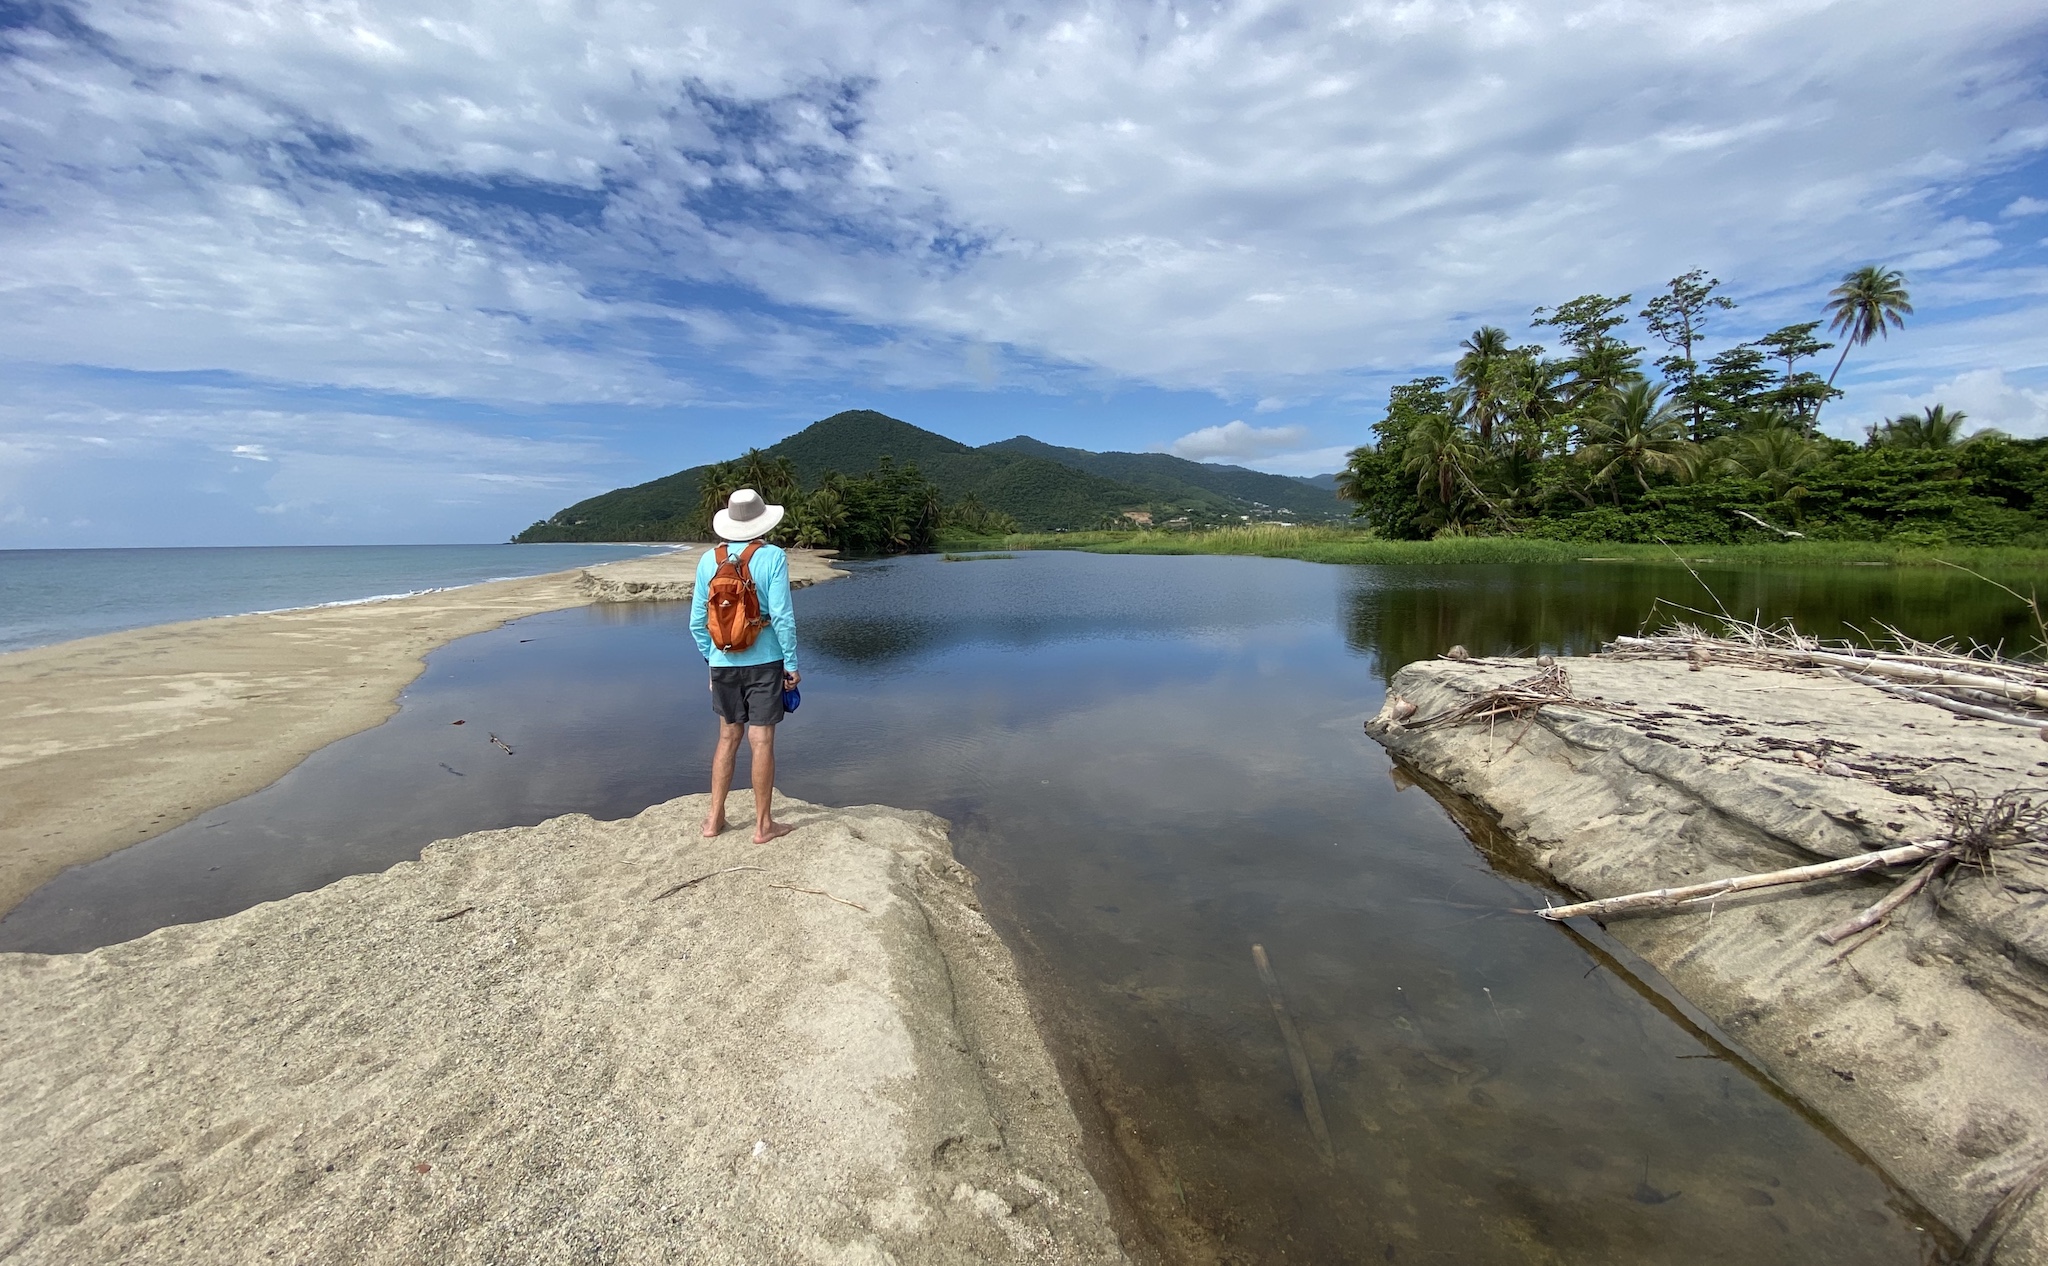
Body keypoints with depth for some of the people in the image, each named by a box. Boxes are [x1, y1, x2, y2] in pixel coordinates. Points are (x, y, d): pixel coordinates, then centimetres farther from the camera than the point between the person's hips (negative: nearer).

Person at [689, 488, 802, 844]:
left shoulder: (709, 560, 2)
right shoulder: (772, 557, -10)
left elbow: (698, 620, 6)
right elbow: (782, 615, -14)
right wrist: (791, 663, -6)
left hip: (723, 662, 4)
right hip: (763, 661, -4)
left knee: (728, 737, 18)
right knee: (761, 741, 3)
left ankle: (715, 818, 24)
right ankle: (763, 825, 12)